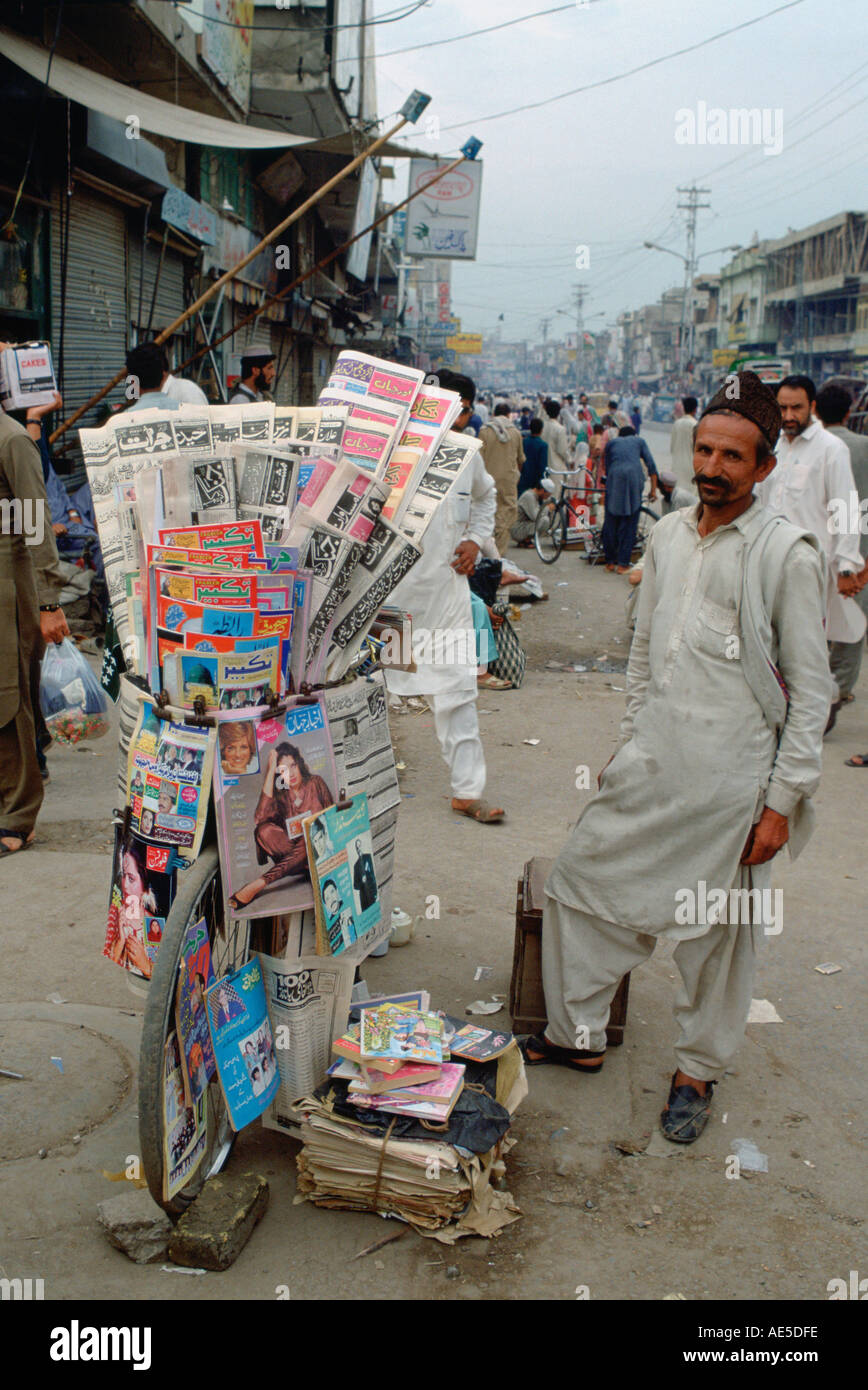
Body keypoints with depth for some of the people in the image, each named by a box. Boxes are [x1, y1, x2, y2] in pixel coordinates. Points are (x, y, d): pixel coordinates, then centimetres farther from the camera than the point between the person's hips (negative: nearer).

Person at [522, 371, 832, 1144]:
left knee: (718, 934, 7)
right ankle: (576, 1036, 29)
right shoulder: (668, 536, 7)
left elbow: (811, 688, -9)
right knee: (579, 883, 10)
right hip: (651, 765, 6)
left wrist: (783, 800, -11)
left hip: (731, 778, -5)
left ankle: (700, 1072, 30)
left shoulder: (787, 555, -10)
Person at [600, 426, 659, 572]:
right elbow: (651, 465, 16)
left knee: (611, 521, 9)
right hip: (634, 475, -1)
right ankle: (622, 564, 1)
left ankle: (610, 562, 14)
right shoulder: (639, 441, 25)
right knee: (630, 523, 3)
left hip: (615, 478, 1)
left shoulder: (611, 443, 28)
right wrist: (653, 489, 16)